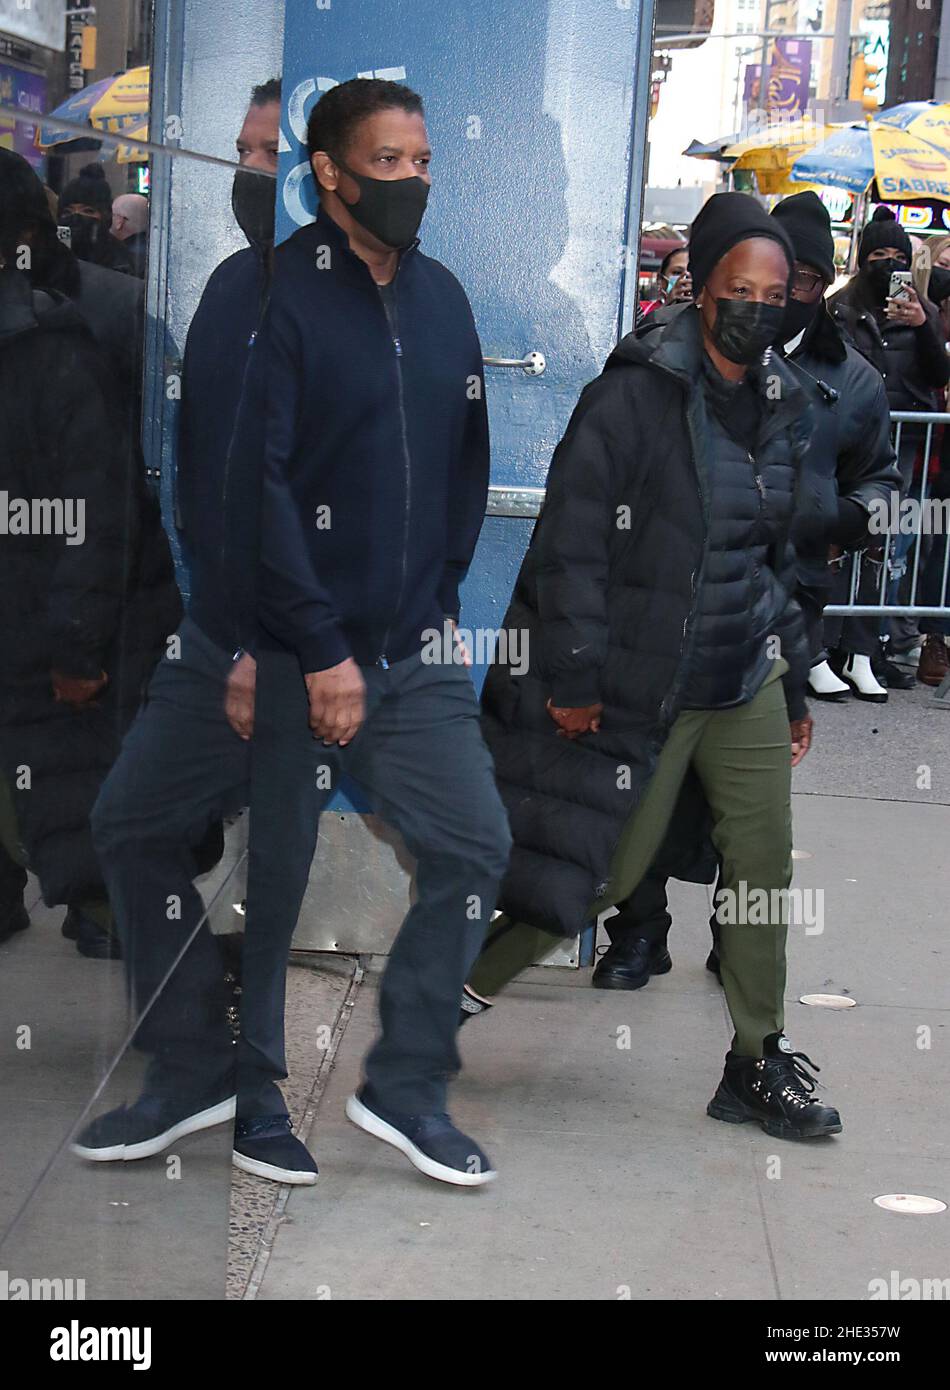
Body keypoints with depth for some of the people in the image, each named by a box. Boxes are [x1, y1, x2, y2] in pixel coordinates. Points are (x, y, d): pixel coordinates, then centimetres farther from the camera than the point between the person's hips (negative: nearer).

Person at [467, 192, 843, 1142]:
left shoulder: (780, 406, 8)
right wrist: (572, 679, -16)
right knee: (610, 867, -1)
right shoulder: (634, 396, -14)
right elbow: (571, 543, -14)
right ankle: (459, 985, 19)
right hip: (642, 687, -6)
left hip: (746, 680, 6)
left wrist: (793, 683, 19)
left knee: (764, 866, 5)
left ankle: (757, 1065, 18)